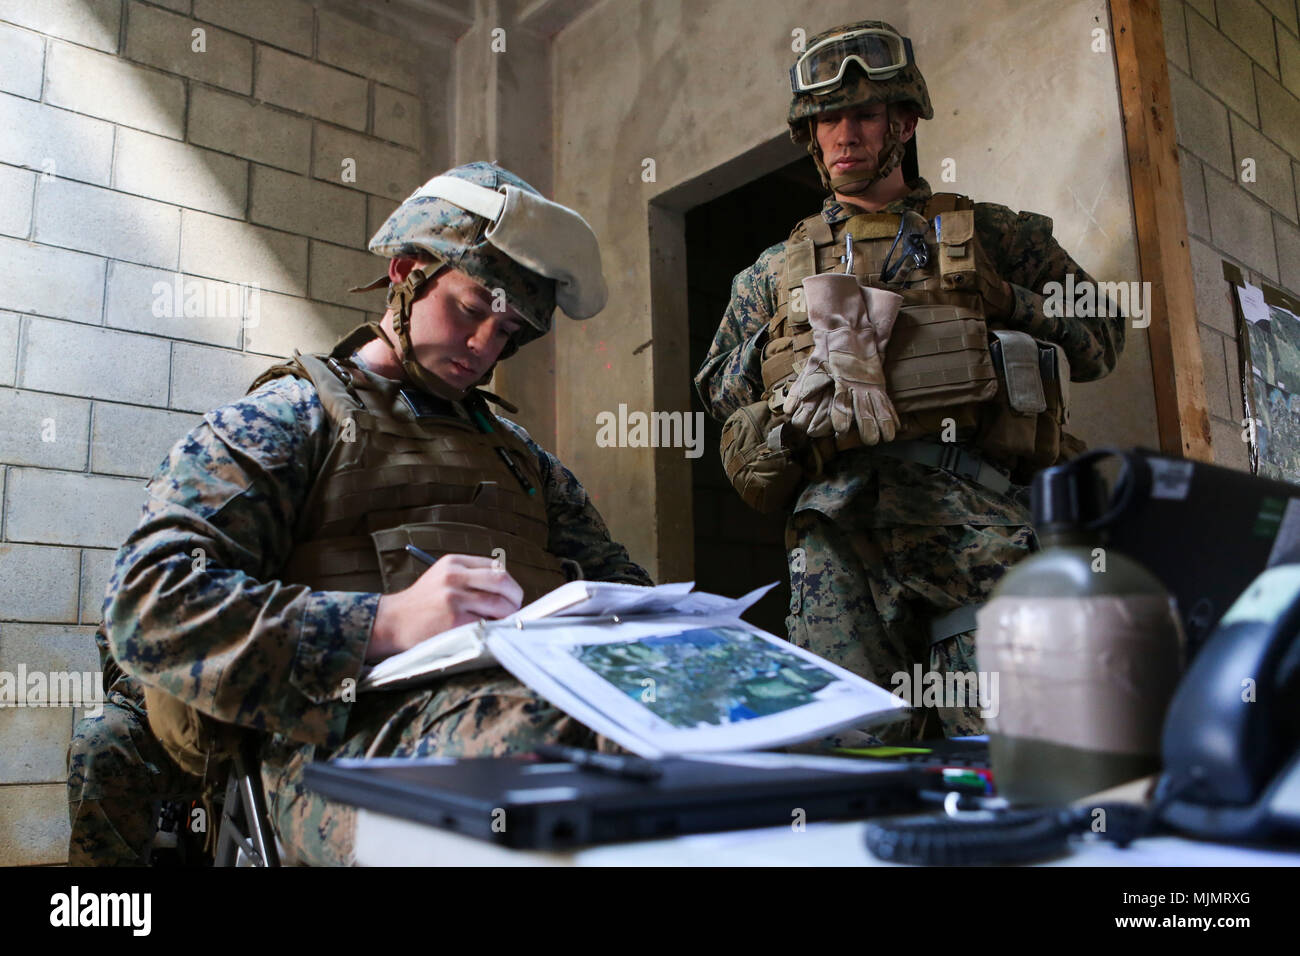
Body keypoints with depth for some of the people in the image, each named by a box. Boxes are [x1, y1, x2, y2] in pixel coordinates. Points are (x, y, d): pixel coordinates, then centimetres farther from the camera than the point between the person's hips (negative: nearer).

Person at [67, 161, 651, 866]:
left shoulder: (521, 455, 32)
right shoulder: (287, 417, 13)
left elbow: (617, 582, 28)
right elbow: (148, 601, -2)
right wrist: (383, 623, -16)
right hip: (359, 728, -4)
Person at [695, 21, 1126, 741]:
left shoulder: (986, 233, 21)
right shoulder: (775, 271, 26)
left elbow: (1098, 337, 17)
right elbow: (718, 391, 23)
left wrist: (1003, 301, 1)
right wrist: (783, 343, 7)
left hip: (973, 499, -1)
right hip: (836, 519, 1)